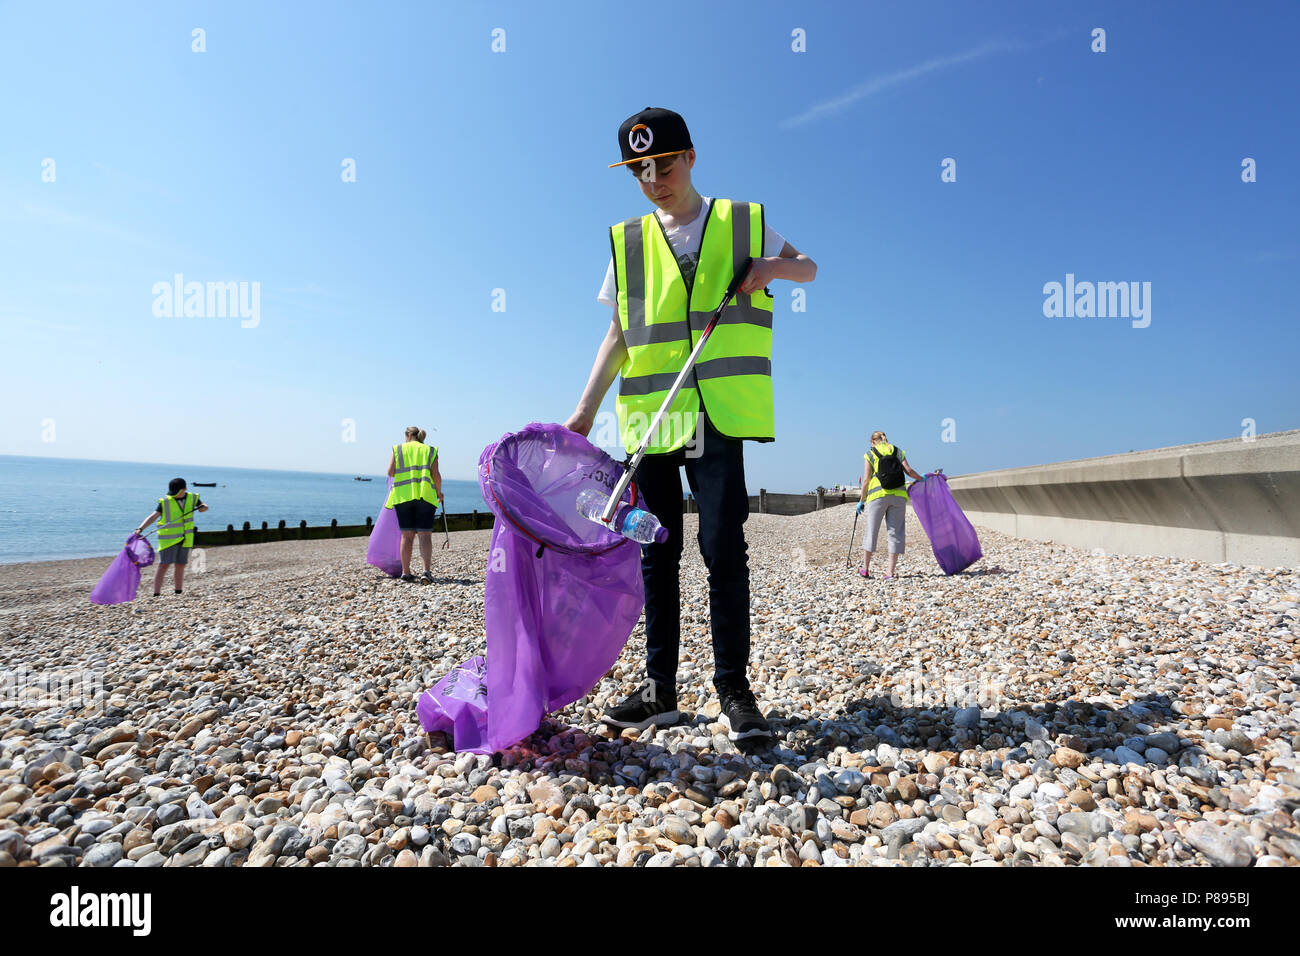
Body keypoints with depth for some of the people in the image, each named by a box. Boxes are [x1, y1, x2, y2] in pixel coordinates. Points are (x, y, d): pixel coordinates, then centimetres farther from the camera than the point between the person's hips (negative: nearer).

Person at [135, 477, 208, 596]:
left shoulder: (192, 498, 3)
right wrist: (140, 528, -29)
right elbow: (153, 516, -15)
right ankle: (156, 594, -8)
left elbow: (204, 506, 17)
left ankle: (178, 593, 19)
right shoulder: (165, 502, -8)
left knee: (180, 565, 10)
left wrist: (203, 507, -7)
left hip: (185, 539, 4)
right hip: (169, 539, -4)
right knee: (164, 565, -9)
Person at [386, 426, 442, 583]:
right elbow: (436, 474, -2)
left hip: (403, 495, 1)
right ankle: (426, 570, -14)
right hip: (425, 495, -1)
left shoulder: (398, 449, 11)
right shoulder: (430, 451, 10)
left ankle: (406, 572, 8)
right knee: (425, 535, -1)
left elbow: (390, 472, 0)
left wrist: (403, 473, 21)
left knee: (407, 535, 7)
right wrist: (439, 492, 12)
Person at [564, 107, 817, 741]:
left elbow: (807, 267, 20)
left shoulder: (744, 223, 10)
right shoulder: (627, 241, 14)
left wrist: (771, 267, -3)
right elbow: (618, 334, 11)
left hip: (717, 414, -2)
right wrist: (585, 410, 3)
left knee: (723, 548, -7)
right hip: (649, 416, 3)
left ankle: (733, 688, 7)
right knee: (657, 552, 5)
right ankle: (660, 688, 16)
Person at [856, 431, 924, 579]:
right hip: (898, 495, 2)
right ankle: (890, 572, 4)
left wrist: (861, 500, 9)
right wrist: (922, 479, 21)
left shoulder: (870, 454, 8)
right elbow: (908, 470, 3)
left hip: (878, 495, -2)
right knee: (895, 532, 5)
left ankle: (865, 569, 15)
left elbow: (866, 480, 3)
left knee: (871, 531, 8)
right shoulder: (898, 452, 16)